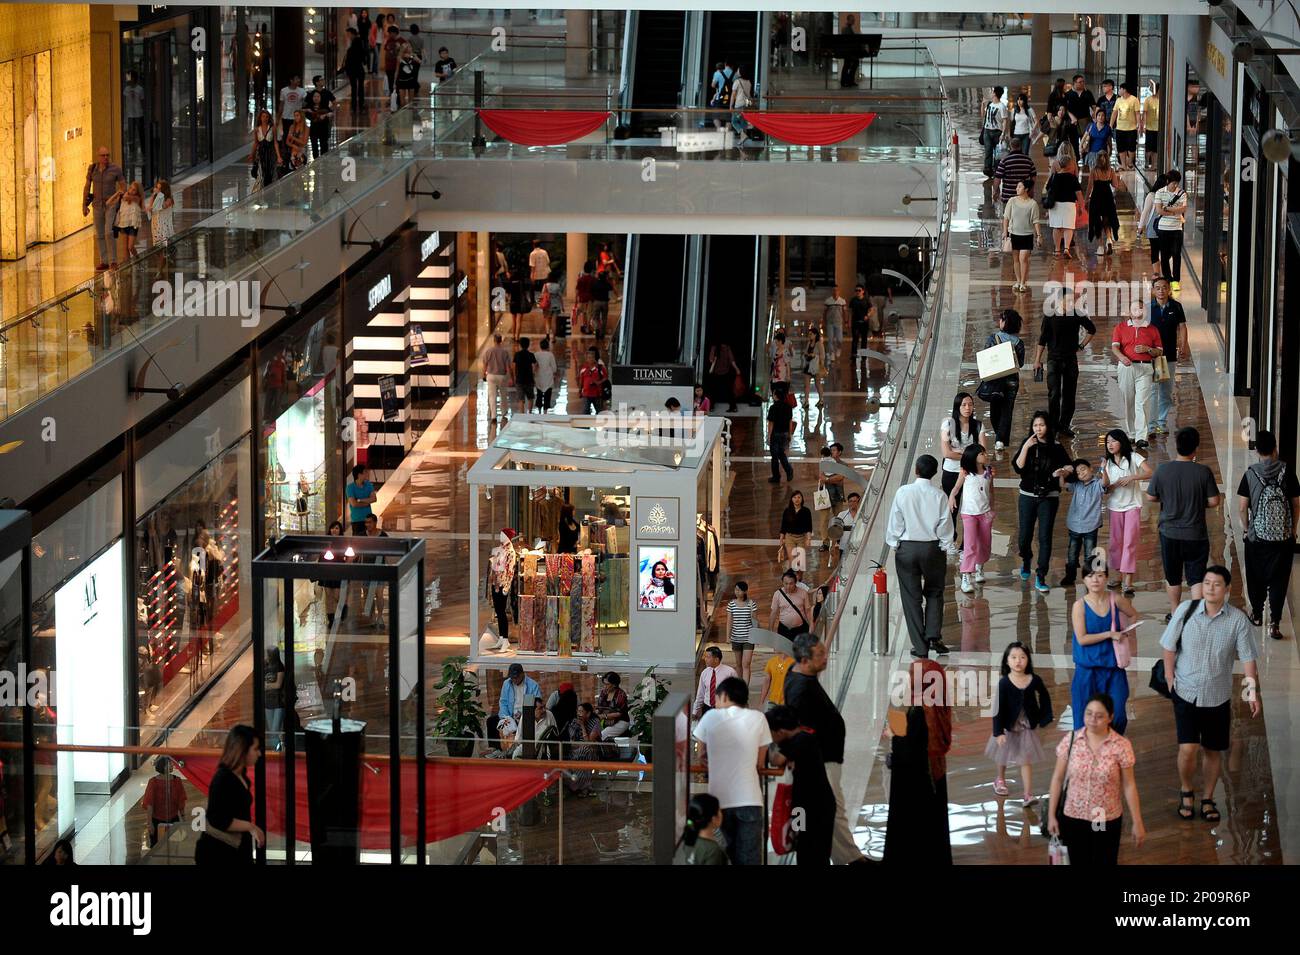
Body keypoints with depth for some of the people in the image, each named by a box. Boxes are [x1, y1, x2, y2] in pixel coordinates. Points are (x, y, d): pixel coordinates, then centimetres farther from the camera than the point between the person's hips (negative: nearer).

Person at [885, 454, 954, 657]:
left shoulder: (903, 493, -9)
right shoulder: (939, 496, -9)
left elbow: (895, 523, -3)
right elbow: (945, 526, -4)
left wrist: (894, 545, 9)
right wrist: (944, 548, 8)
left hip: (906, 549, 0)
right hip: (932, 548, 0)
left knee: (911, 597, 7)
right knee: (934, 594, 18)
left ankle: (920, 646, 7)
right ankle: (933, 636, 2)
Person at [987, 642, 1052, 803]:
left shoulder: (1035, 680, -13)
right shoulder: (1004, 683, -19)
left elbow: (1045, 698, 7)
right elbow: (998, 708, -18)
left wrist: (1046, 718, 4)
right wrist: (998, 732, -20)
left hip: (1027, 727, 0)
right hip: (1009, 727, 0)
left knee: (1026, 760, -2)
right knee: (1003, 756, 22)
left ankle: (1028, 795, -4)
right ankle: (1000, 780, 49)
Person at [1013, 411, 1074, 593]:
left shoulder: (1056, 448, 0)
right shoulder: (1027, 444, 1)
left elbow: (1070, 466, 1)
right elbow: (1018, 467, -8)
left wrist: (1064, 470, -21)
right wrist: (1025, 448, -20)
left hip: (1049, 498, -1)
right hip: (1027, 496, 1)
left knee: (1045, 537, -7)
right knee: (1025, 535, 5)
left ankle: (1040, 578, -4)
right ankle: (1026, 561, 38)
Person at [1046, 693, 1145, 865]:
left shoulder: (1121, 746, -12)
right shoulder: (1070, 741, -8)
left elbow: (1129, 785, -6)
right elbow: (1058, 778, 0)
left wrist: (1137, 823, -4)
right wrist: (1051, 815, 0)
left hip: (1108, 820, -1)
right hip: (1074, 818, 1)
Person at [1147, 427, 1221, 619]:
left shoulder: (1163, 470, -10)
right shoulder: (1203, 472, -14)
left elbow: (1150, 497, 0)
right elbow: (1214, 501, -9)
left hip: (1169, 533, 2)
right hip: (1196, 534, -2)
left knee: (1173, 577, 17)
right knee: (1196, 577, 3)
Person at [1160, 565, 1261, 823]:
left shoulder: (1237, 620, -9)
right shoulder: (1186, 610, -9)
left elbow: (1248, 658, -6)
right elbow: (1169, 648, 1)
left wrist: (1253, 692, -14)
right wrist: (1171, 681, -1)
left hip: (1218, 697, 1)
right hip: (1186, 694, -1)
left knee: (1213, 751, 10)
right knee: (1188, 749, -10)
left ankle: (1207, 799, 29)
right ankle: (1186, 792, 17)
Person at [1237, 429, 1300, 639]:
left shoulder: (1250, 474, -6)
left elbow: (1242, 508, -6)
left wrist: (1247, 528, 10)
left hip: (1256, 537, 0)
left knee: (1256, 578, 17)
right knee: (1278, 580, 3)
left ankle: (1257, 614, 32)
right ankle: (1274, 623, -6)